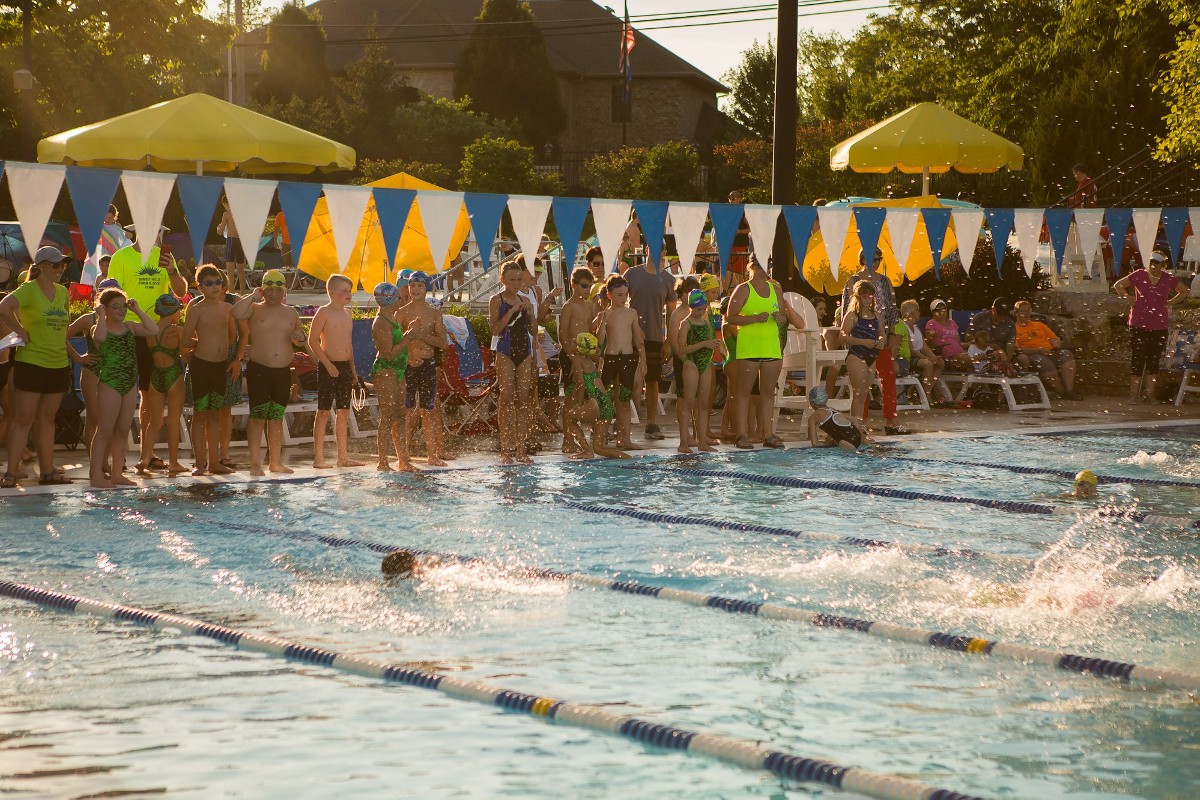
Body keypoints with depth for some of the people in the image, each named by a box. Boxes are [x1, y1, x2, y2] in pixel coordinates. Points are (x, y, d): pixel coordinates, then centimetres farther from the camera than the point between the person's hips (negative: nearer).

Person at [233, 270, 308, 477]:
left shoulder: (291, 313, 14)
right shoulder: (255, 309, 0)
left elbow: (301, 341, 23)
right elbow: (236, 313, -22)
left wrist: (300, 339, 0)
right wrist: (253, 296, -11)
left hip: (283, 372, 4)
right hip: (258, 370, -4)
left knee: (277, 417, 10)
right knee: (258, 416, -6)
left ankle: (275, 462, 17)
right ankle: (255, 462, -2)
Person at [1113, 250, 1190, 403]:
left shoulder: (1169, 279, 2)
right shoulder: (1139, 275, -2)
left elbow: (1185, 292, 18)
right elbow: (1118, 285, 9)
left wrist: (1169, 303, 7)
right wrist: (1128, 299, -1)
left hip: (1159, 326, 2)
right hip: (1139, 325, -2)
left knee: (1154, 361, 6)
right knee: (1137, 359, -3)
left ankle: (1150, 394, 12)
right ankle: (1134, 394, 0)